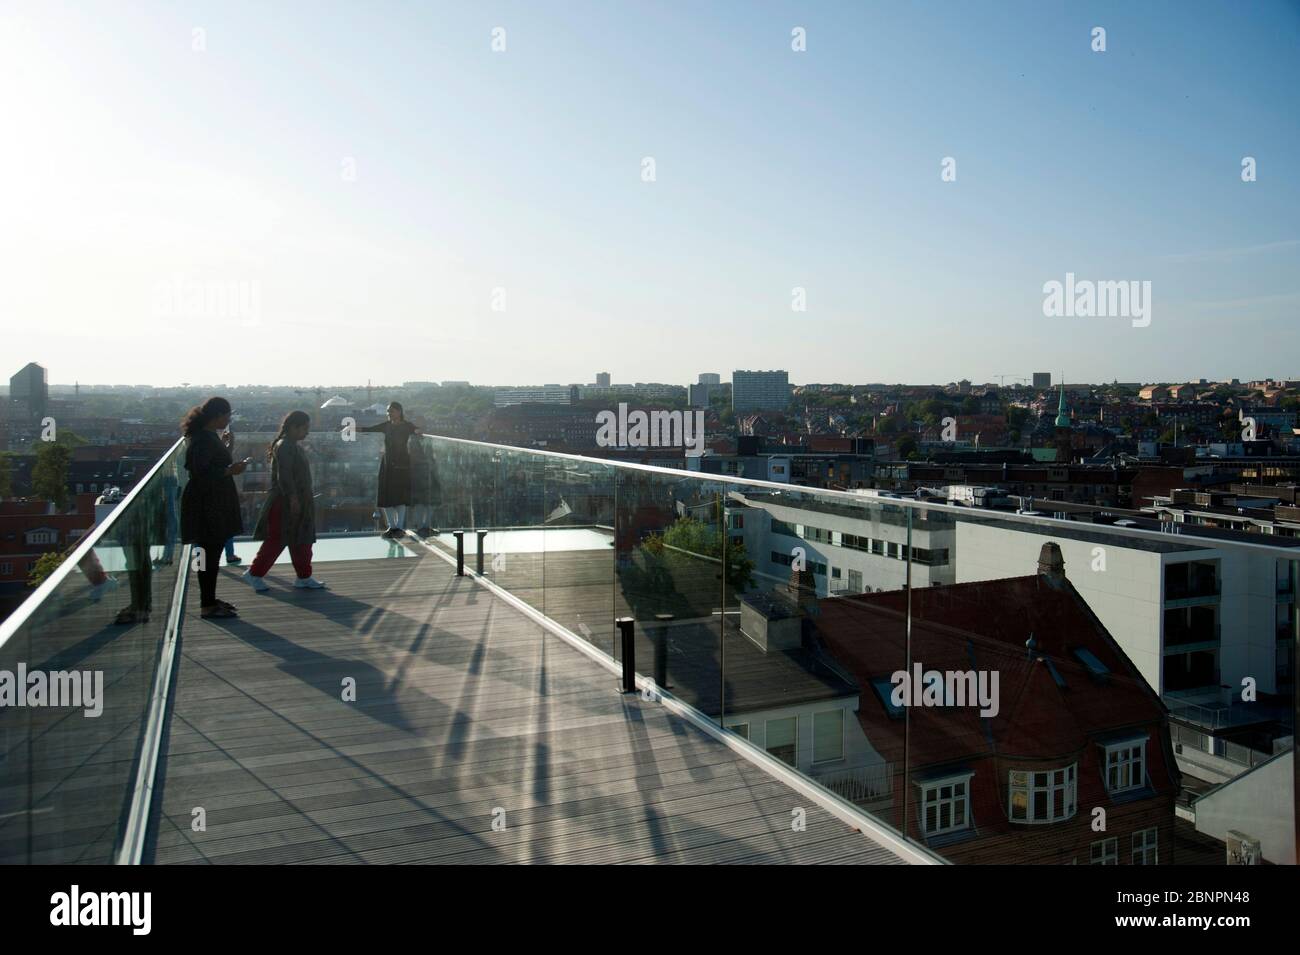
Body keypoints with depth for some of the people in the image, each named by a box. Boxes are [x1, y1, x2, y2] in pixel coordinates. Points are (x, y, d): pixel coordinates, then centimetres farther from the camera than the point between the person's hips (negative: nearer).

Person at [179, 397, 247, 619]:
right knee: (210, 553, -6)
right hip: (206, 505, -11)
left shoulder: (209, 435, 13)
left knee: (212, 552, 16)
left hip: (215, 503, 11)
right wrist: (229, 470, -24)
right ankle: (207, 606, 0)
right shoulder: (203, 439, -18)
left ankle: (210, 600, 25)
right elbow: (201, 472, -24)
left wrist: (224, 446, 26)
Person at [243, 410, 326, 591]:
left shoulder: (292, 446, 15)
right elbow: (284, 476, -23)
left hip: (297, 502, 10)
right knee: (277, 539, -3)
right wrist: (293, 498, -25)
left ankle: (304, 578, 16)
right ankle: (255, 573, 9)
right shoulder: (284, 446, -16)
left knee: (302, 540, 10)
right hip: (284, 502, -10)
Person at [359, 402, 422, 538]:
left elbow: (417, 431, -16)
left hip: (401, 465, -4)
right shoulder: (387, 426, 10)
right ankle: (392, 526, 15)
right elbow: (369, 429, 5)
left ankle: (400, 527, 3)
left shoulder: (406, 426, -1)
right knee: (386, 497, 4)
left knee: (399, 497, -5)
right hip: (387, 464, 4)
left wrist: (417, 431, -40)